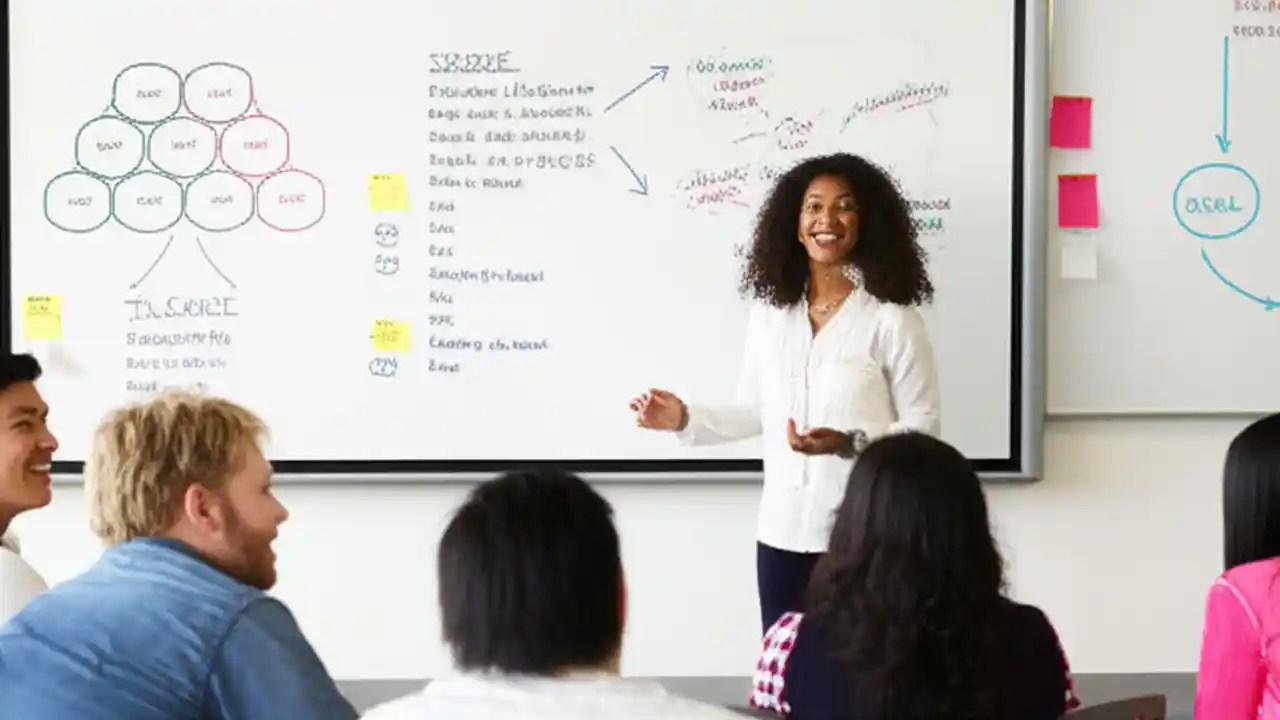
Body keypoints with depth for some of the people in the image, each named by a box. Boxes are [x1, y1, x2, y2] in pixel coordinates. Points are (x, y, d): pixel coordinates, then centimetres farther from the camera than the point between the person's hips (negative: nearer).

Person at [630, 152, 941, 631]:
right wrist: (686, 419, 2)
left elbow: (924, 427, -7)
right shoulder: (769, 313, 7)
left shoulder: (891, 319, -8)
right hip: (783, 530, 4)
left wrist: (848, 443, -21)